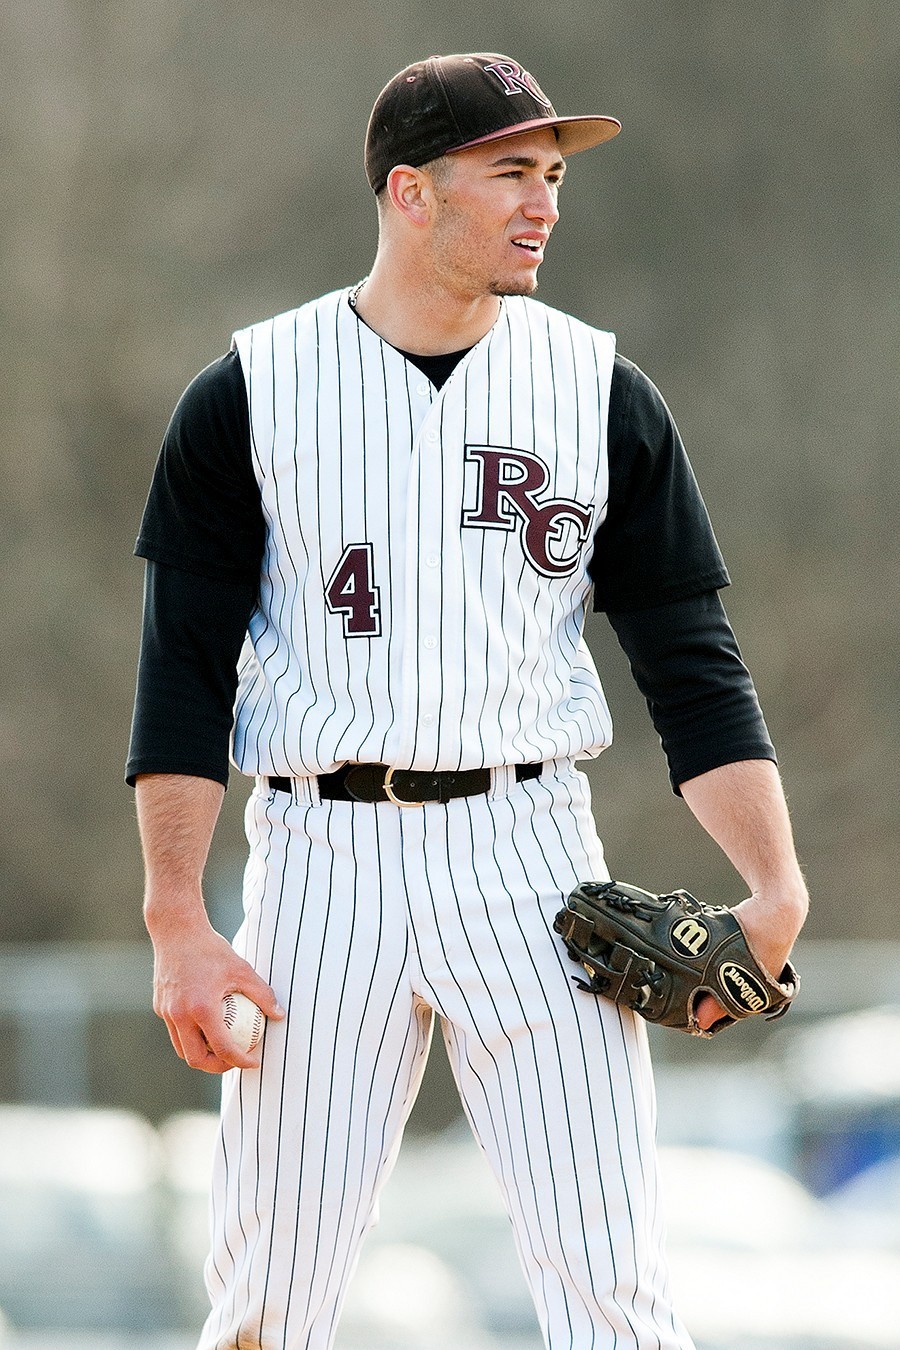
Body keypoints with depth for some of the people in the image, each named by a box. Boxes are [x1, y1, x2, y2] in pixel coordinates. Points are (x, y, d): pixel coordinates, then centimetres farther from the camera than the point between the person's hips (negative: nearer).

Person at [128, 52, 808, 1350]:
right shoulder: (247, 399, 2)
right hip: (325, 849, -1)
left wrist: (776, 888, -9)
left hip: (526, 853, 1)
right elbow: (185, 678, 1)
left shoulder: (606, 397, 5)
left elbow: (692, 664, 4)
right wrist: (177, 926, -8)